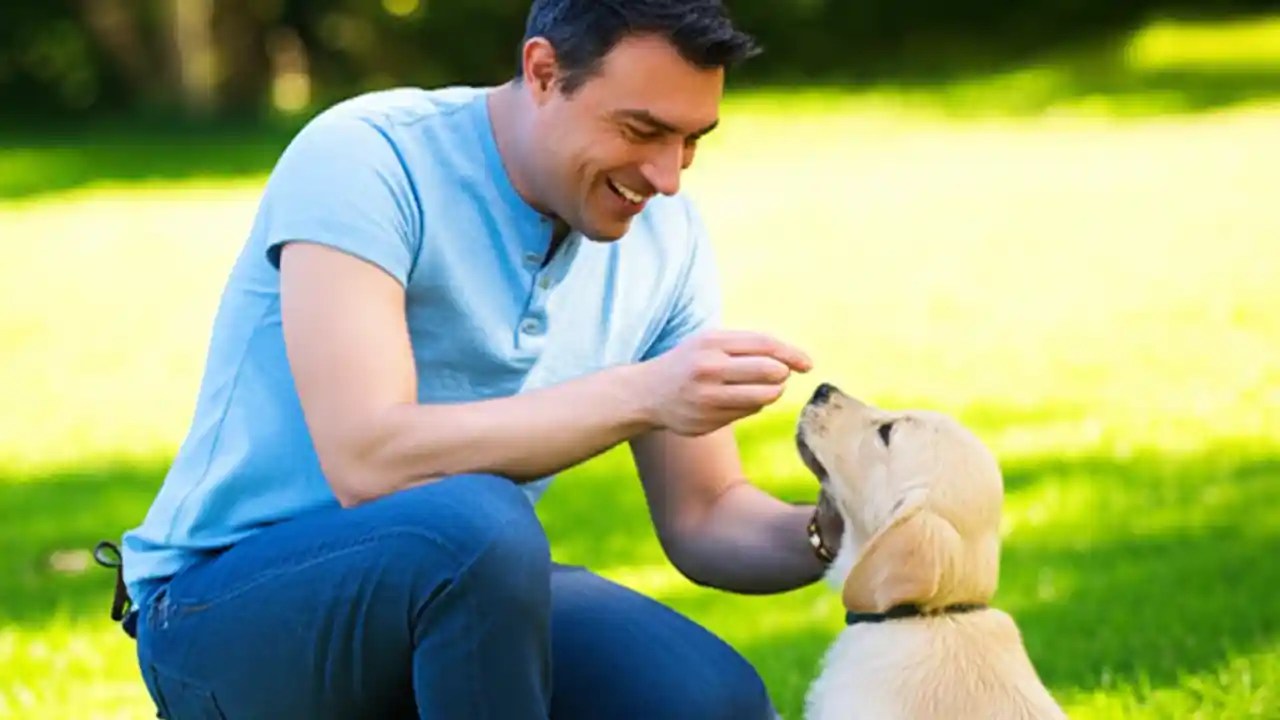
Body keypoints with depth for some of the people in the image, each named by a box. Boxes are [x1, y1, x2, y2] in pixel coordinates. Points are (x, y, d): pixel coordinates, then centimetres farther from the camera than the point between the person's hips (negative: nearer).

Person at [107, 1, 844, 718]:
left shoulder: (665, 234, 0)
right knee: (479, 524, -36)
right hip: (230, 613, -5)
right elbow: (366, 461, -30)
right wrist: (641, 396, -34)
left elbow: (704, 519, 3)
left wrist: (830, 534, -19)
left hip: (448, 598, 5)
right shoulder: (363, 160, -19)